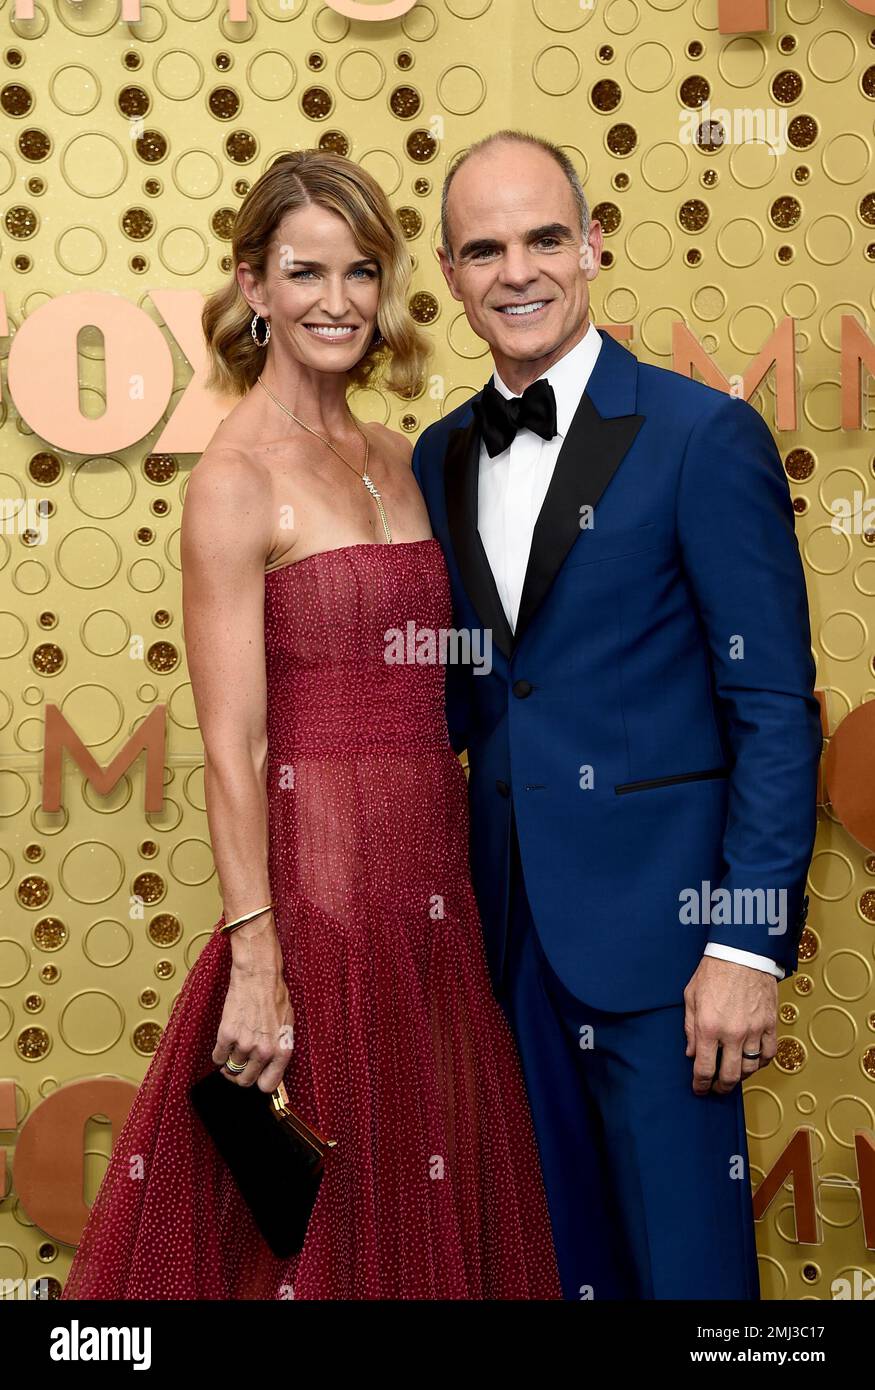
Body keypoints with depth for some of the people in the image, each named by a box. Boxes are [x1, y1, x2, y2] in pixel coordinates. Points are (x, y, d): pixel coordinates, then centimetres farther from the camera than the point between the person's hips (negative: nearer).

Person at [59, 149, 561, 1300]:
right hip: (318, 873, -7)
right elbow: (231, 745, -15)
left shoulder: (394, 457, 11)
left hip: (434, 885, 7)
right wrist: (256, 968, -17)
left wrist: (468, 873, 9)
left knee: (441, 1210, 16)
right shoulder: (237, 479, -11)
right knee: (324, 1228, 5)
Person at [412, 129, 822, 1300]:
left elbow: (776, 710, -10)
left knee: (683, 1257, 2)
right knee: (558, 1248, 16)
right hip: (512, 929, 6)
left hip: (656, 920, -5)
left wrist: (748, 943, -15)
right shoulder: (441, 459, 10)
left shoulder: (705, 437, -8)